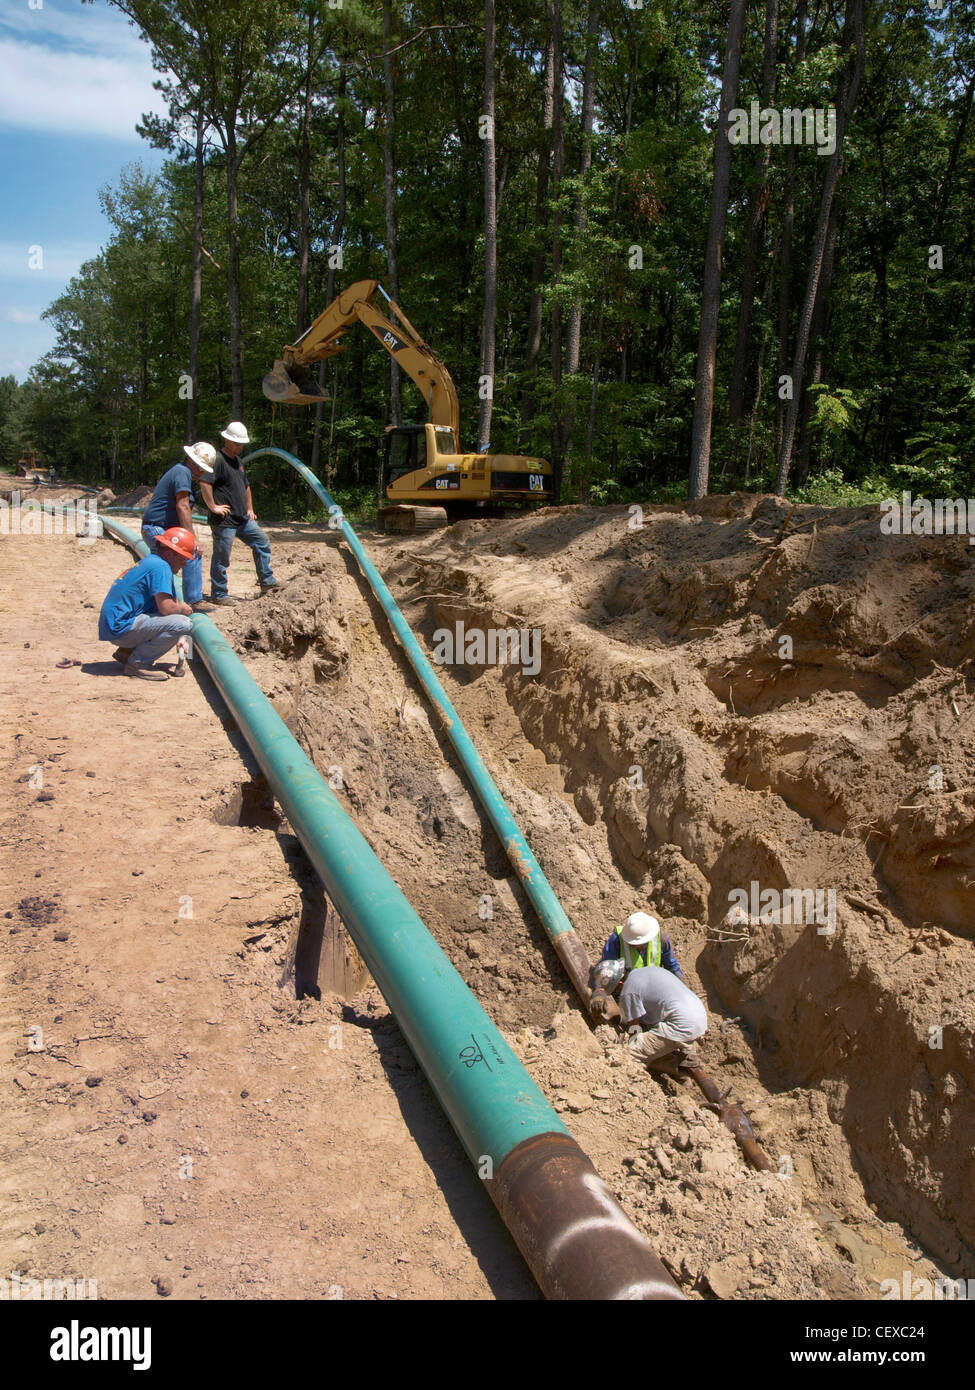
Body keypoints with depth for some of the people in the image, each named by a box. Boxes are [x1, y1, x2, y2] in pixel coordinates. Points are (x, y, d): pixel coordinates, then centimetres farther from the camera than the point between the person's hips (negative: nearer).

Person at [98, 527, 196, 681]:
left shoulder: (150, 562, 18)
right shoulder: (160, 567, -14)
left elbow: (173, 601, 19)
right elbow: (166, 608, -23)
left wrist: (181, 638, 12)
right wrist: (183, 609, 0)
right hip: (121, 627, -10)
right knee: (182, 623, -21)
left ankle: (126, 651, 17)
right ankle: (138, 663, -9)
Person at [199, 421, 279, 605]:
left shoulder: (237, 461, 17)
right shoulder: (218, 459, -14)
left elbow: (246, 486, 29)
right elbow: (204, 483, -27)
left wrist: (250, 509, 23)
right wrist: (213, 506, -22)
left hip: (243, 519, 9)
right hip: (224, 521, -9)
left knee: (262, 543, 11)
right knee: (221, 558, -1)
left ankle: (267, 582, 20)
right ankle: (219, 595, 8)